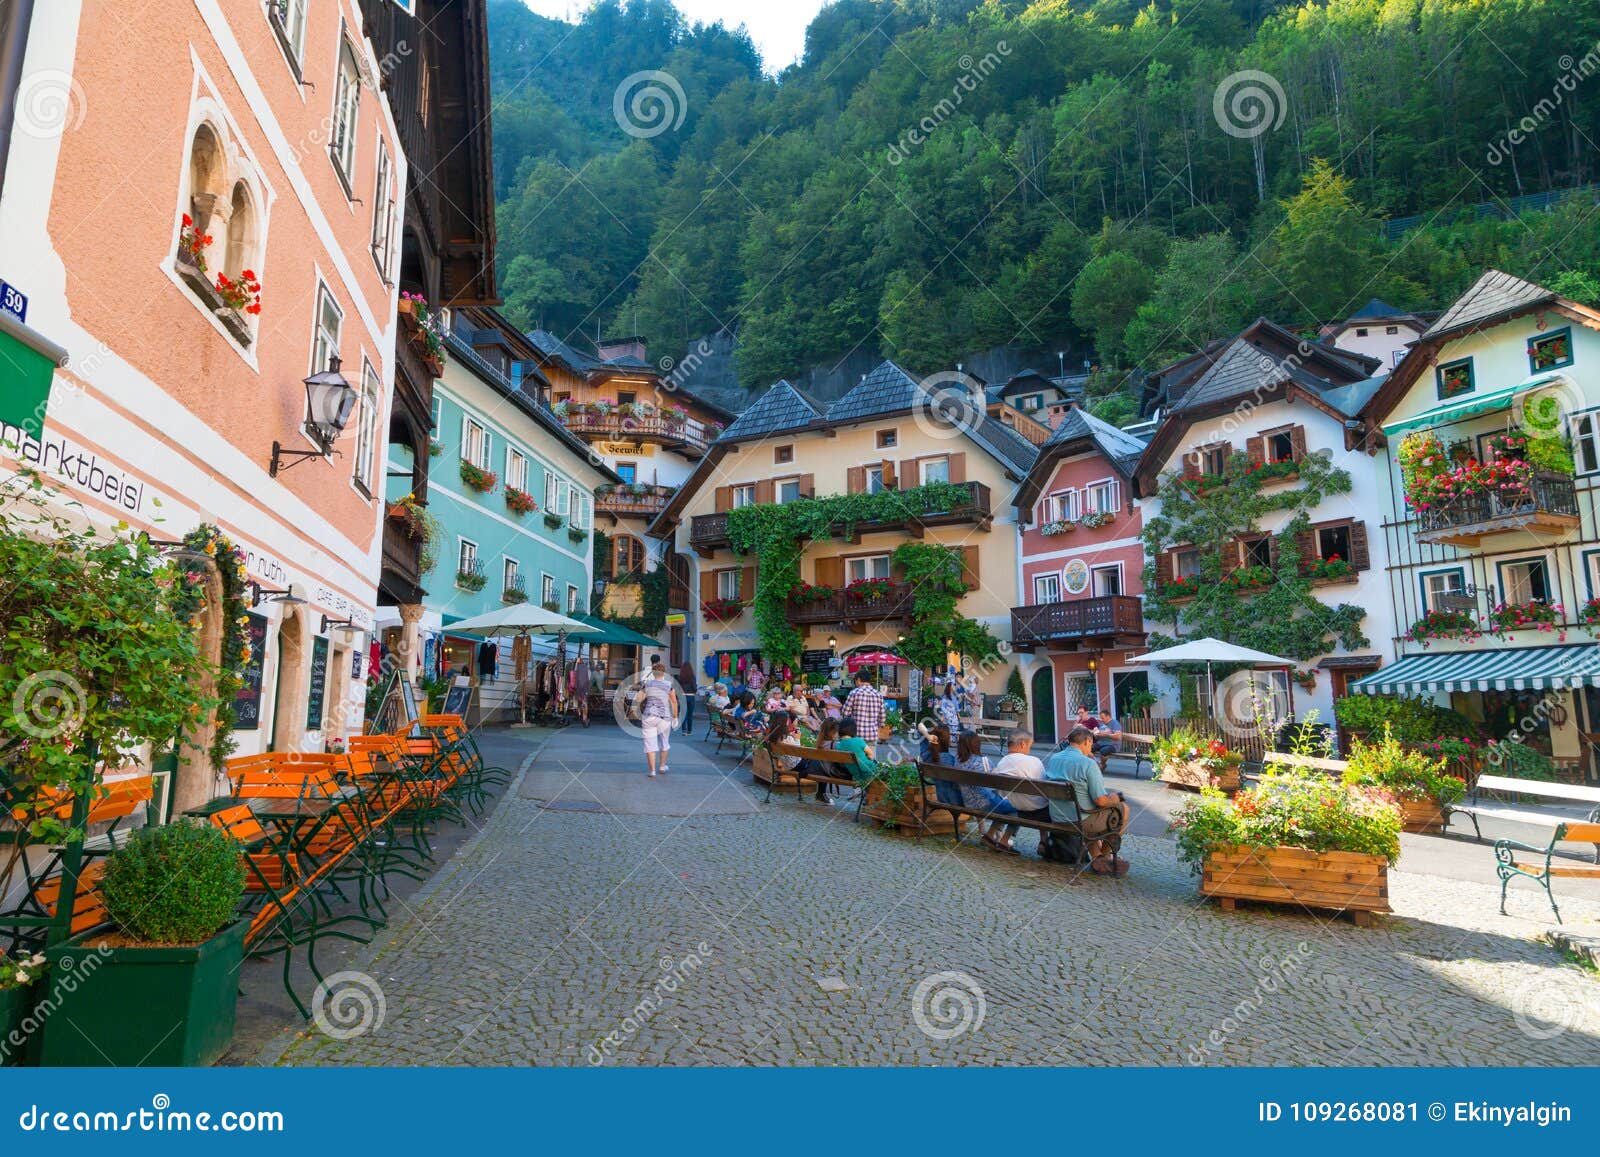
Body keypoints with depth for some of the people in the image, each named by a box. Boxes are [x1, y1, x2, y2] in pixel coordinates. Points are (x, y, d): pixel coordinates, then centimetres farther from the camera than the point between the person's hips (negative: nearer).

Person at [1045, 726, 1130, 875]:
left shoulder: (1053, 759, 4)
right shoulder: (1088, 763, -18)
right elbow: (1101, 800, -18)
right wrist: (1115, 797, 4)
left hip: (1056, 819, 7)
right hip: (1081, 822, -7)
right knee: (1123, 808, 12)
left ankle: (1097, 858, 25)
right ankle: (1104, 856, 25)